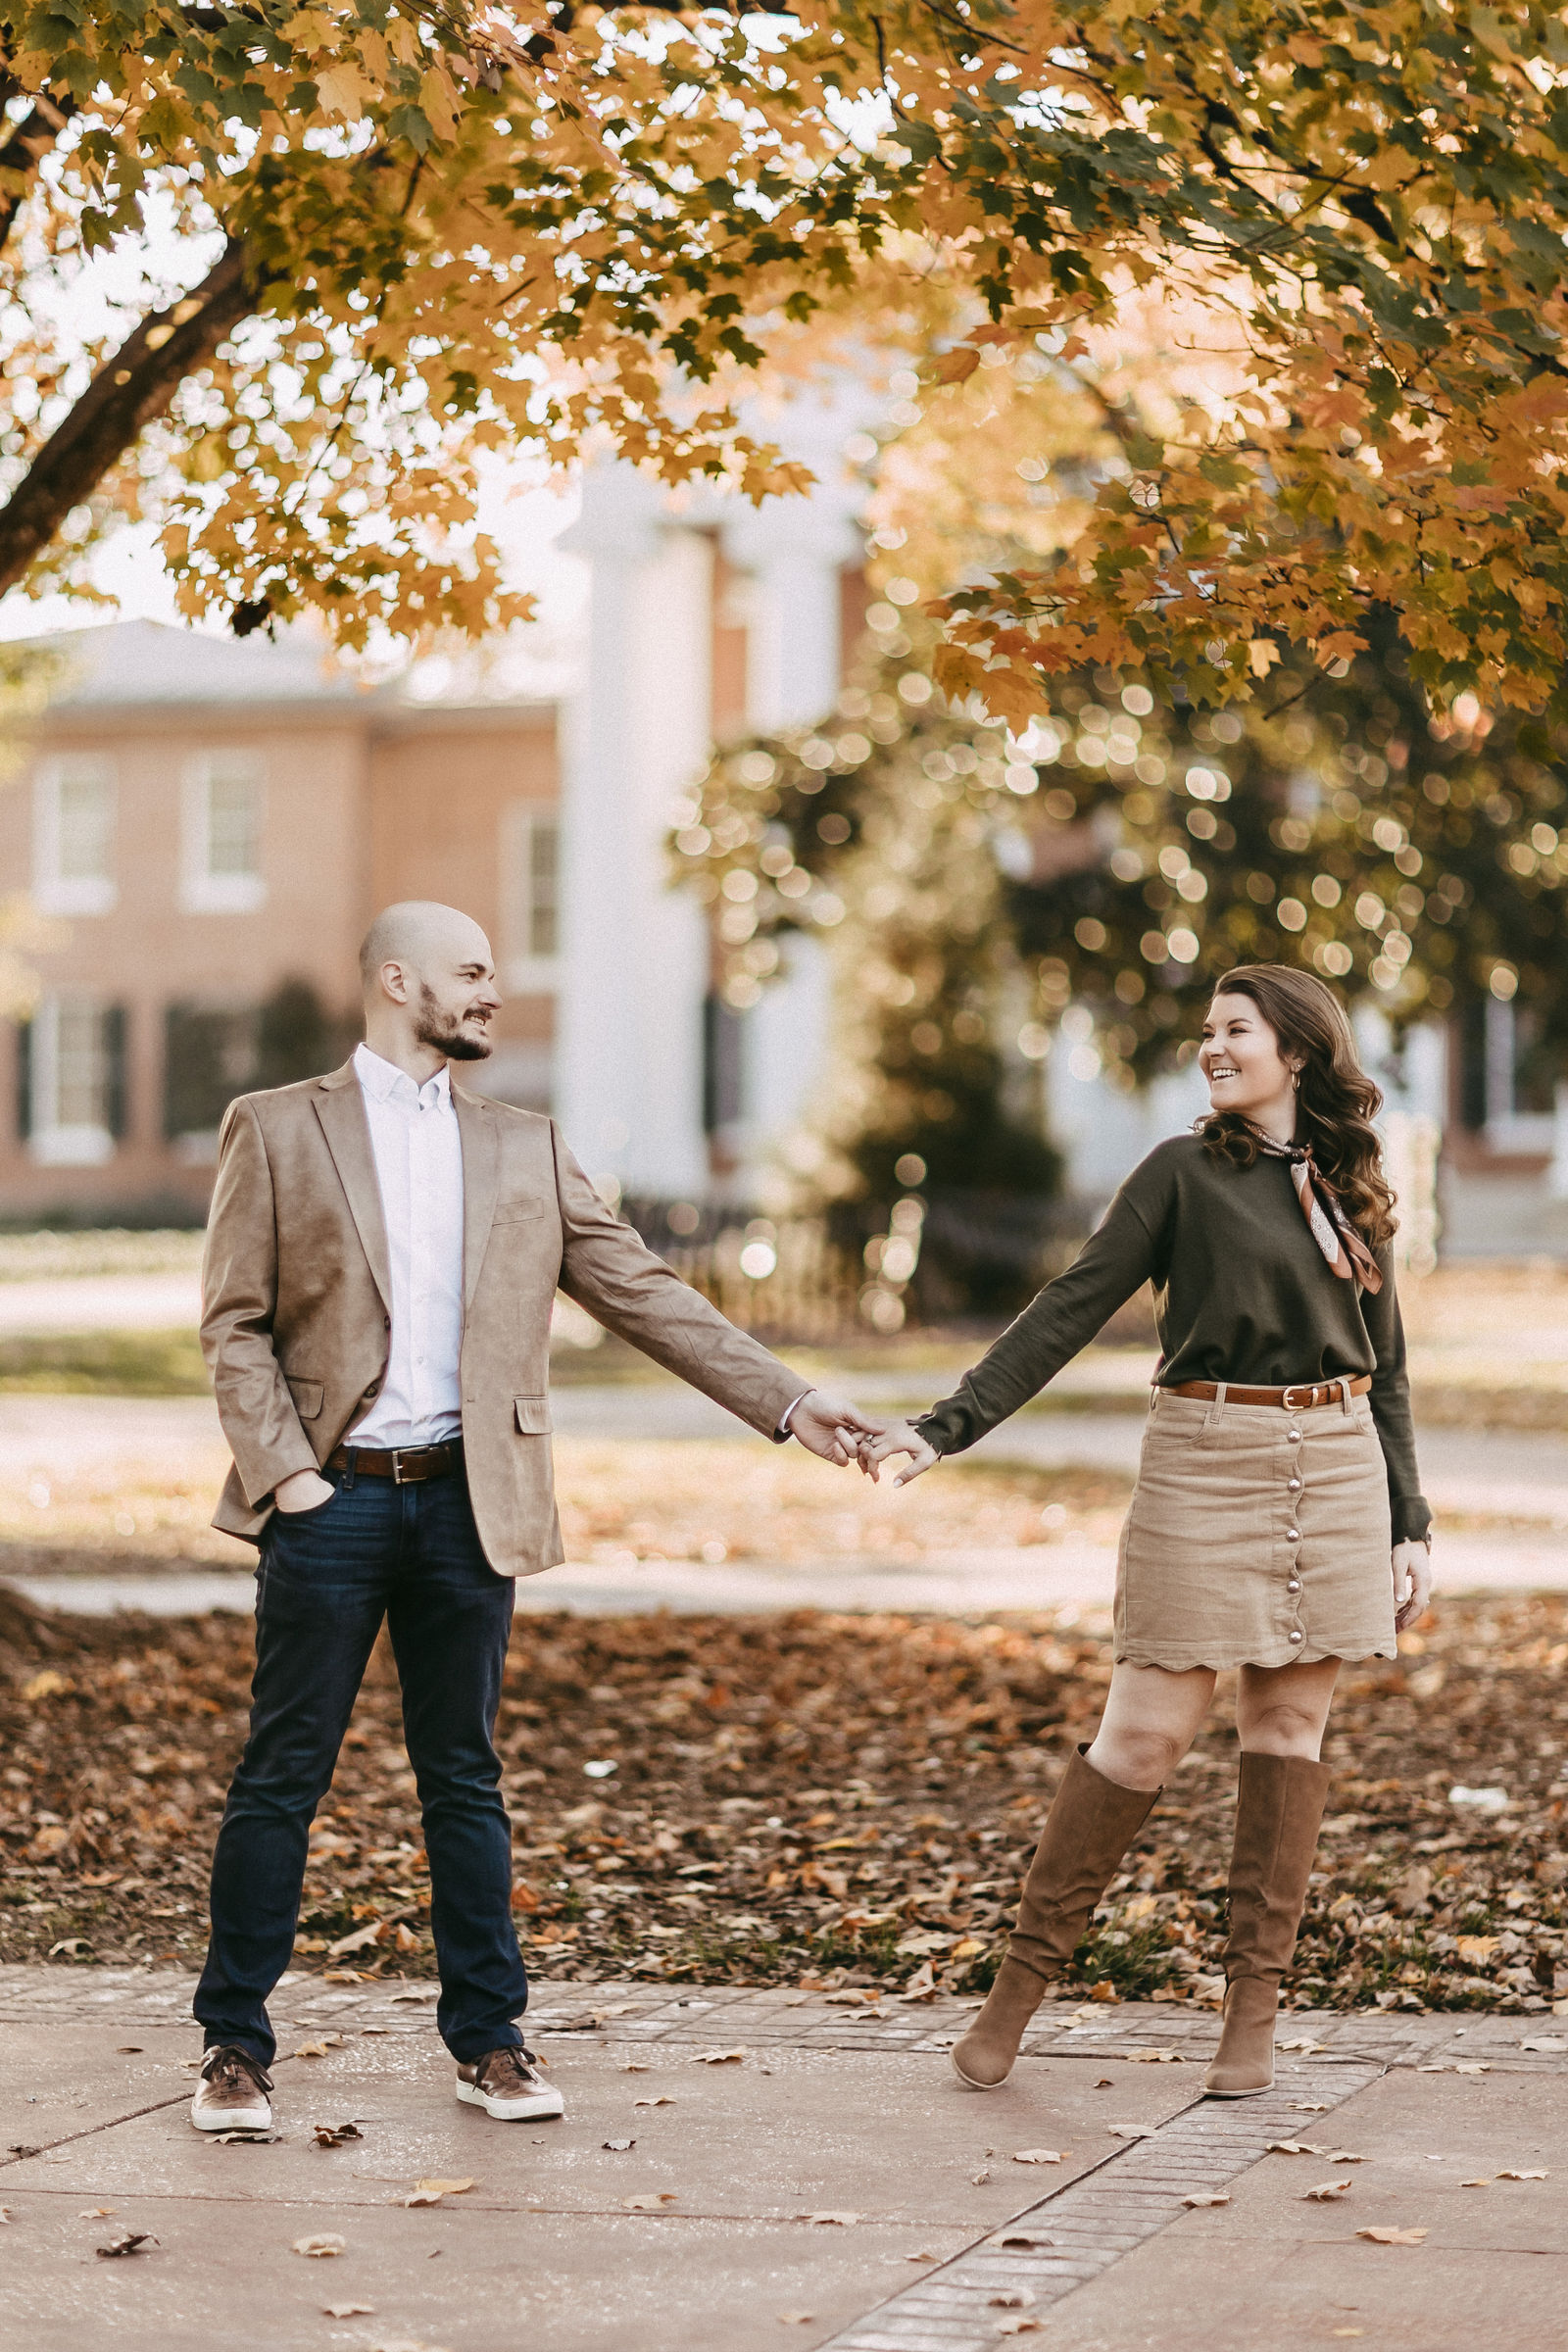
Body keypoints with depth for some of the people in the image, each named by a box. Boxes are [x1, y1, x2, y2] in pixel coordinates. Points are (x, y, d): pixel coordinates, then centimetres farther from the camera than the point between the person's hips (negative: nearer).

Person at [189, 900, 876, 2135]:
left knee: (466, 1778, 8)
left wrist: (788, 1401, 2)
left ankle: (489, 2037, 17)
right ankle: (235, 2046, 11)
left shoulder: (525, 1149, 12)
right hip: (332, 1500, -3)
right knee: (283, 1777, 2)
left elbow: (646, 1294, 9)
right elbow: (235, 1324, 0)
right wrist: (283, 1469, -11)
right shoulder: (277, 1129, 3)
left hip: (468, 1502, 3)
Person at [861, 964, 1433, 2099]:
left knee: (1290, 1729, 3)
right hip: (1207, 1463, -3)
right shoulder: (1185, 1173, 1)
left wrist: (1409, 1526, 11)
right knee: (1148, 1730, -7)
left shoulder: (1354, 1192, 11)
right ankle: (1023, 1976, 4)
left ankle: (1254, 2012, 8)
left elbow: (1385, 1368, 16)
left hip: (1336, 1471, 4)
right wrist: (949, 1426, -12)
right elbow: (1072, 1310, -4)